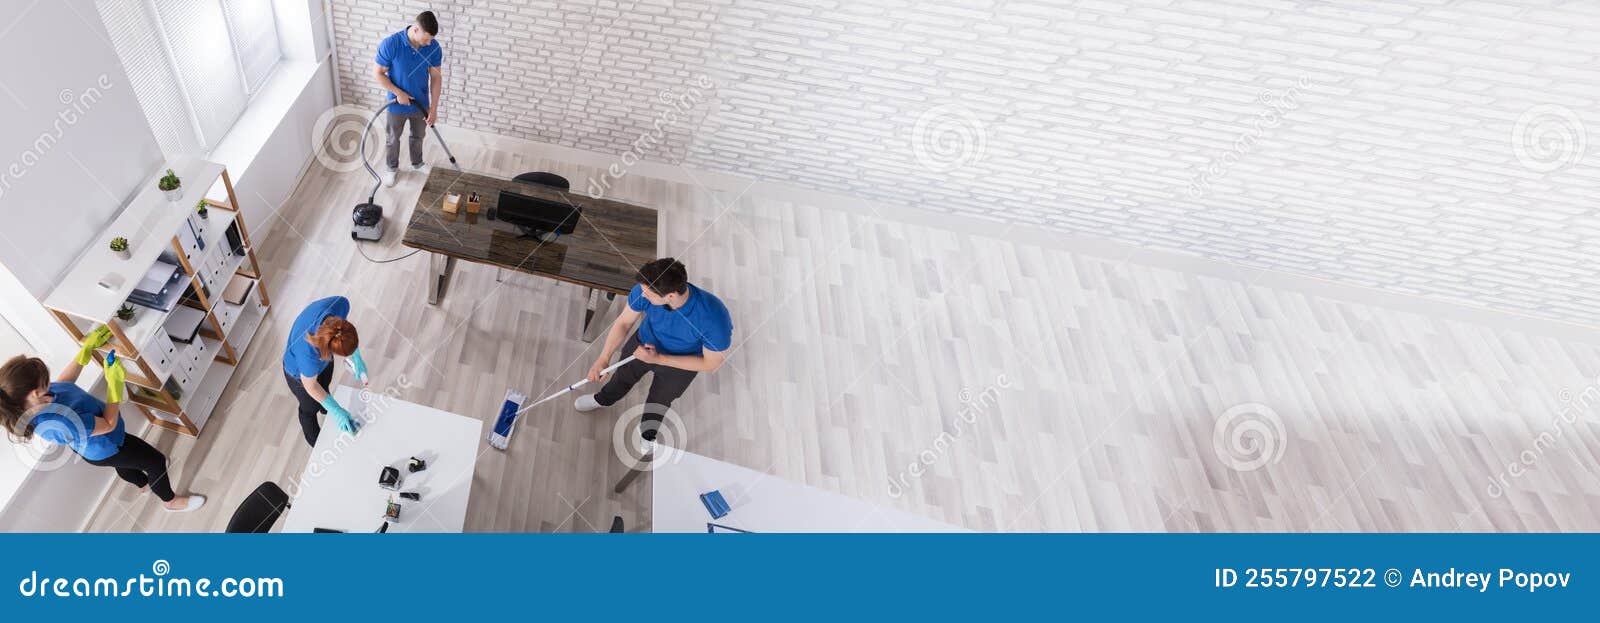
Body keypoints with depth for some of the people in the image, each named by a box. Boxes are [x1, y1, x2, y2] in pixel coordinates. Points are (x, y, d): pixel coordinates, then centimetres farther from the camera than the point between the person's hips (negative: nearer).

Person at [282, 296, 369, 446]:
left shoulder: (340, 304, -39)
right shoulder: (308, 352, -48)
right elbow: (310, 386, -25)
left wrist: (357, 358, -14)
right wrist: (335, 411, -18)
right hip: (299, 373, -4)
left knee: (324, 387, 37)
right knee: (310, 408, 27)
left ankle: (325, 408, 71)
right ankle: (313, 437, 59)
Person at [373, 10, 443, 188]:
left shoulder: (434, 48, -19)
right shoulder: (390, 44, -28)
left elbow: (436, 77, -9)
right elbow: (378, 73, -17)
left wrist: (434, 108, -11)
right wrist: (398, 93, -22)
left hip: (421, 104, 3)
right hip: (396, 105, -2)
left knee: (418, 136, 26)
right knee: (393, 139, 21)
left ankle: (417, 164, 53)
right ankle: (392, 167, 46)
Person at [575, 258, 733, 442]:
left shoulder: (715, 319, -45)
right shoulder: (646, 289, -34)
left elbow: (711, 363, -28)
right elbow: (623, 322, -15)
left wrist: (658, 359, -31)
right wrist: (603, 359, -23)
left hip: (681, 363, -3)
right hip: (643, 343, 3)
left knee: (658, 402, 24)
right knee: (622, 377, 30)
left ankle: (646, 436, 58)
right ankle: (603, 399, 66)